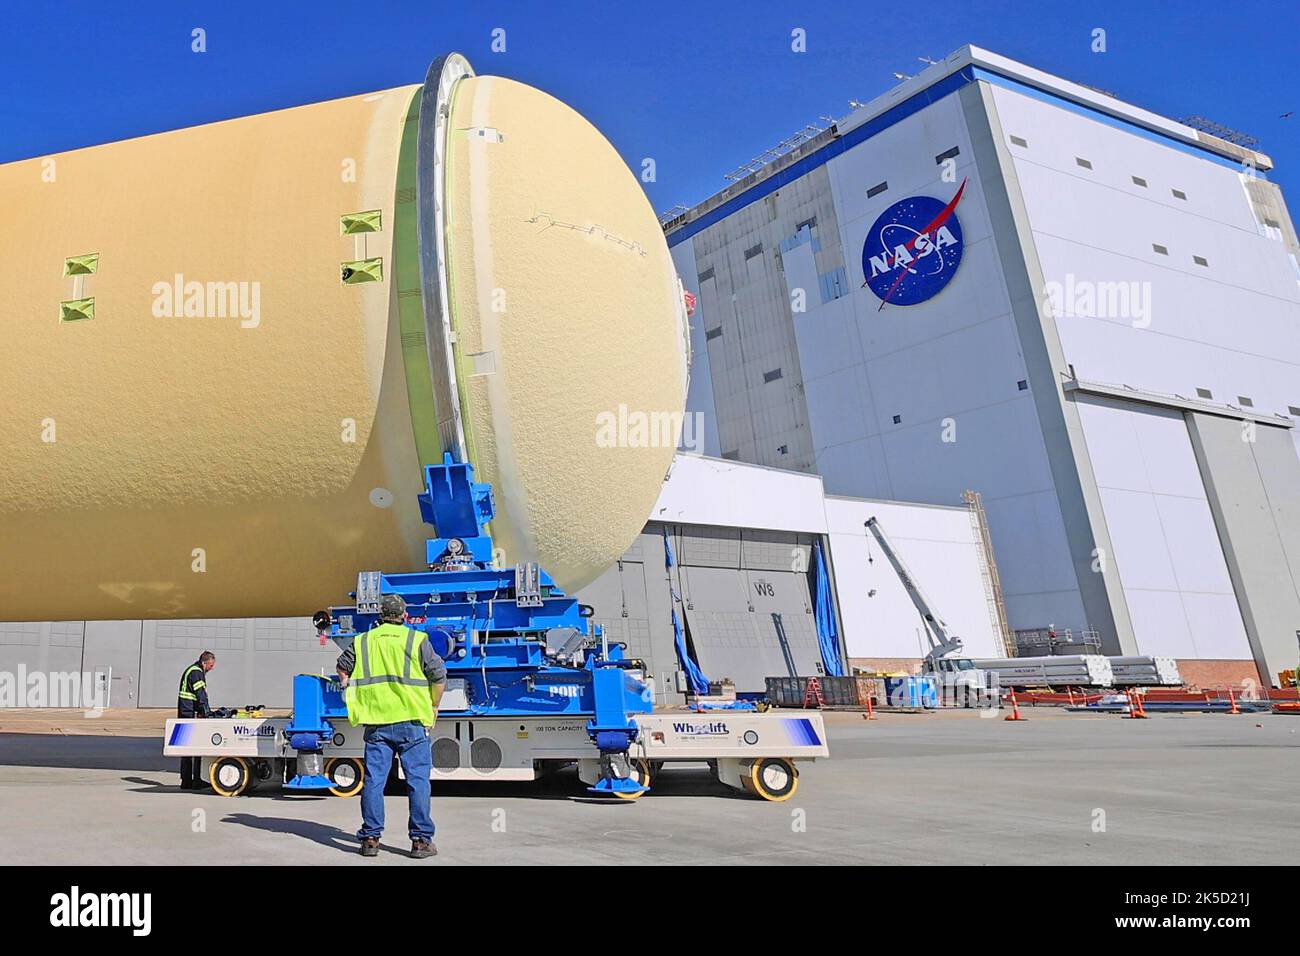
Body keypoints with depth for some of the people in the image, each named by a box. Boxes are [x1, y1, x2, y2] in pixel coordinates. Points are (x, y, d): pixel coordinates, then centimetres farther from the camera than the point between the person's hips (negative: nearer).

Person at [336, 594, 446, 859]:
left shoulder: (362, 641, 7)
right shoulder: (417, 640, -2)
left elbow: (342, 668, 20)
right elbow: (439, 675, -4)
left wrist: (351, 689, 34)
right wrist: (434, 707, 9)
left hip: (376, 723, 3)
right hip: (412, 721, -2)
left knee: (373, 780, 9)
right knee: (417, 780, 3)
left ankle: (370, 838, 13)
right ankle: (421, 839, 5)